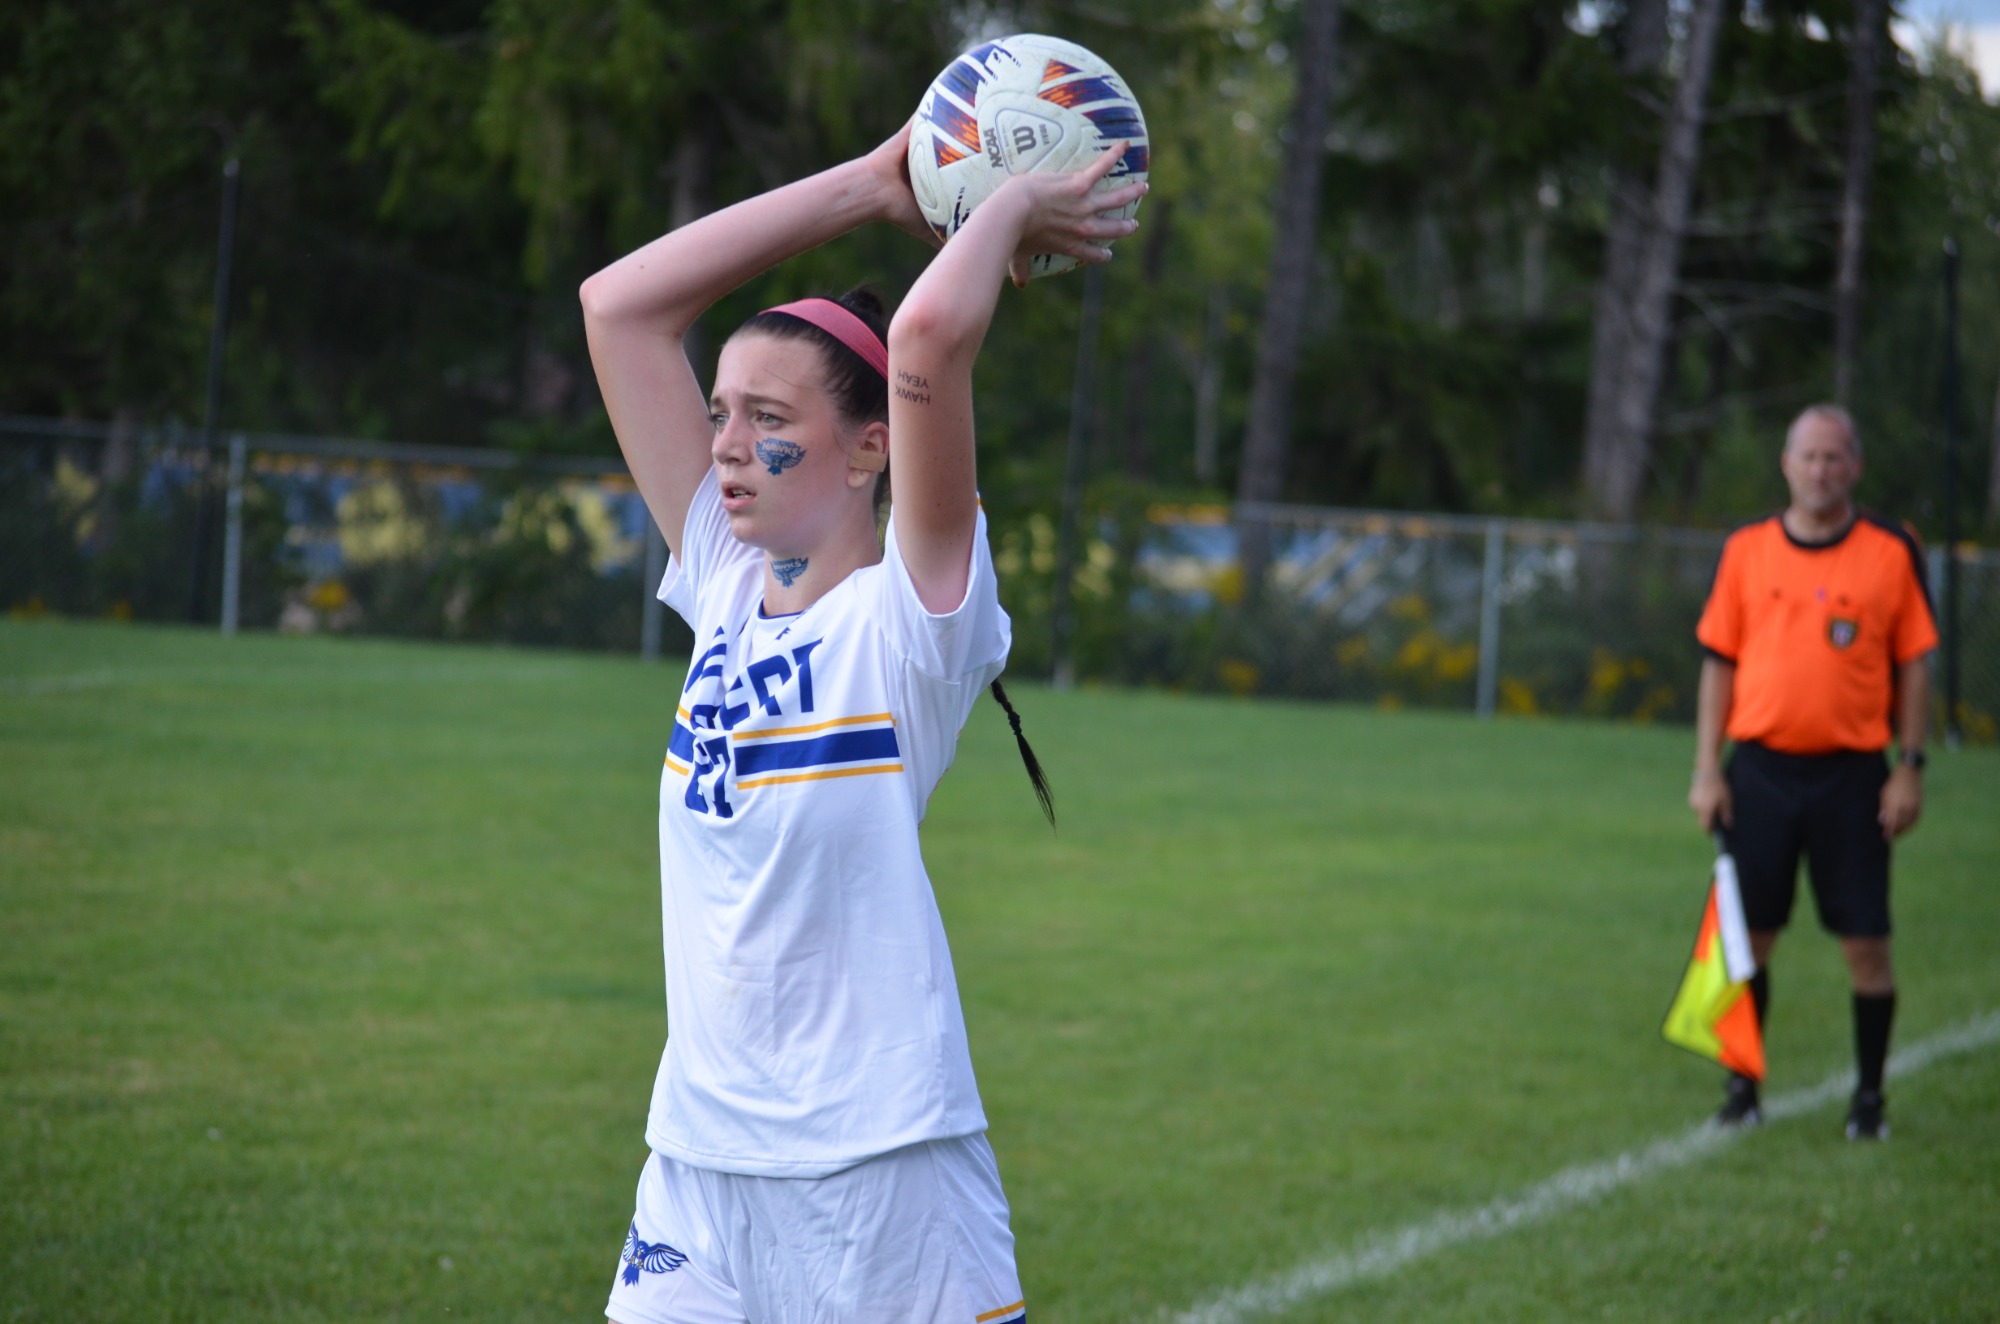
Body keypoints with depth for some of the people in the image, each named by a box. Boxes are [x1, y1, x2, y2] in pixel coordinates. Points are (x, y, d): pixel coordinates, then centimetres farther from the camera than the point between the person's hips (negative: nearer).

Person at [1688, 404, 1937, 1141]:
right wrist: (1706, 770, 2)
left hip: (1851, 775, -1)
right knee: (1748, 936, 4)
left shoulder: (1892, 554, 1)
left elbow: (1913, 665, 4)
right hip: (1761, 769, 1)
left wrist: (1910, 768, -3)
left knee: (1866, 943, -1)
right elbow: (1719, 662, 8)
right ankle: (1743, 1088, 16)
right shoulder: (1747, 551, 5)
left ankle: (1869, 1100, 11)